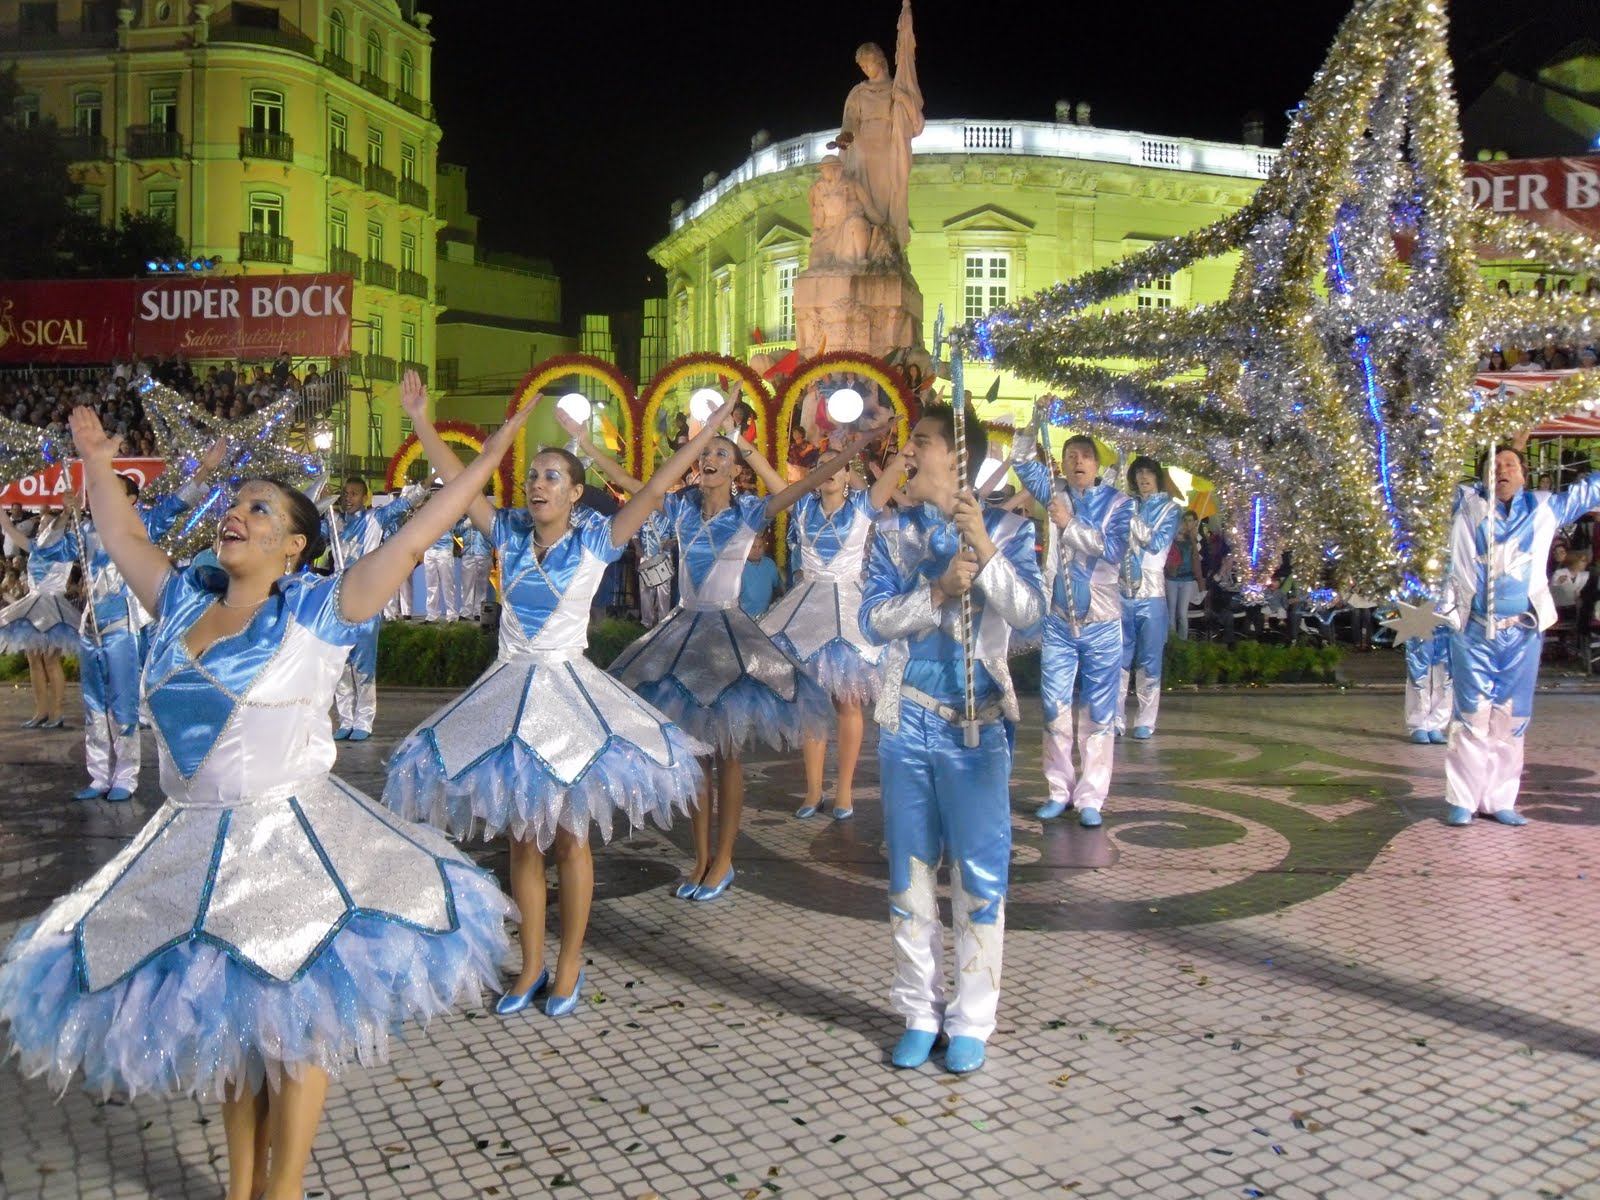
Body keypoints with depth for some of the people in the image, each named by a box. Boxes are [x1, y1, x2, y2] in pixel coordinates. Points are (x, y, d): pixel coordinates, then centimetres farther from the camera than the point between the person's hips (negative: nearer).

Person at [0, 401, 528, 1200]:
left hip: (289, 840, -5)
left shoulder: (316, 610, -9)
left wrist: (485, 462, -12)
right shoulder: (184, 600, 6)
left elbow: (411, 541, -12)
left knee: (293, 1016, 5)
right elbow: (122, 537, 23)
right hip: (190, 847, 6)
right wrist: (97, 464, 29)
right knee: (222, 1016, 16)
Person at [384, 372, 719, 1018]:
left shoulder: (596, 540, -6)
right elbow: (457, 482, 2)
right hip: (510, 687, 4)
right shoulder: (511, 532, 3)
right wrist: (421, 422, -4)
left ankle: (569, 965, 18)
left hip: (568, 688, -3)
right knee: (521, 837, 10)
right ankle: (531, 966, 22)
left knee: (568, 836, 4)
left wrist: (704, 435, -19)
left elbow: (653, 488, -13)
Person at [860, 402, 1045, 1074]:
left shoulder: (1005, 530, 0)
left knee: (980, 876, 4)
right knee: (909, 873, 10)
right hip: (906, 722, 3)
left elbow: (1029, 613, -14)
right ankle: (920, 1013, 24)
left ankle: (970, 1022, 18)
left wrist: (984, 549, -25)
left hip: (977, 724, -2)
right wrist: (939, 592, -19)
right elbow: (873, 620, -6)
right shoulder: (892, 533, 7)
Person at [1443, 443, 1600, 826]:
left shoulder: (1545, 508, 10)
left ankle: (1499, 800, 15)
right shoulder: (1465, 504, 4)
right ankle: (1461, 800, 5)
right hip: (1474, 633, -2)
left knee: (1511, 721, 7)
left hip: (1522, 634, 3)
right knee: (1472, 718, -2)